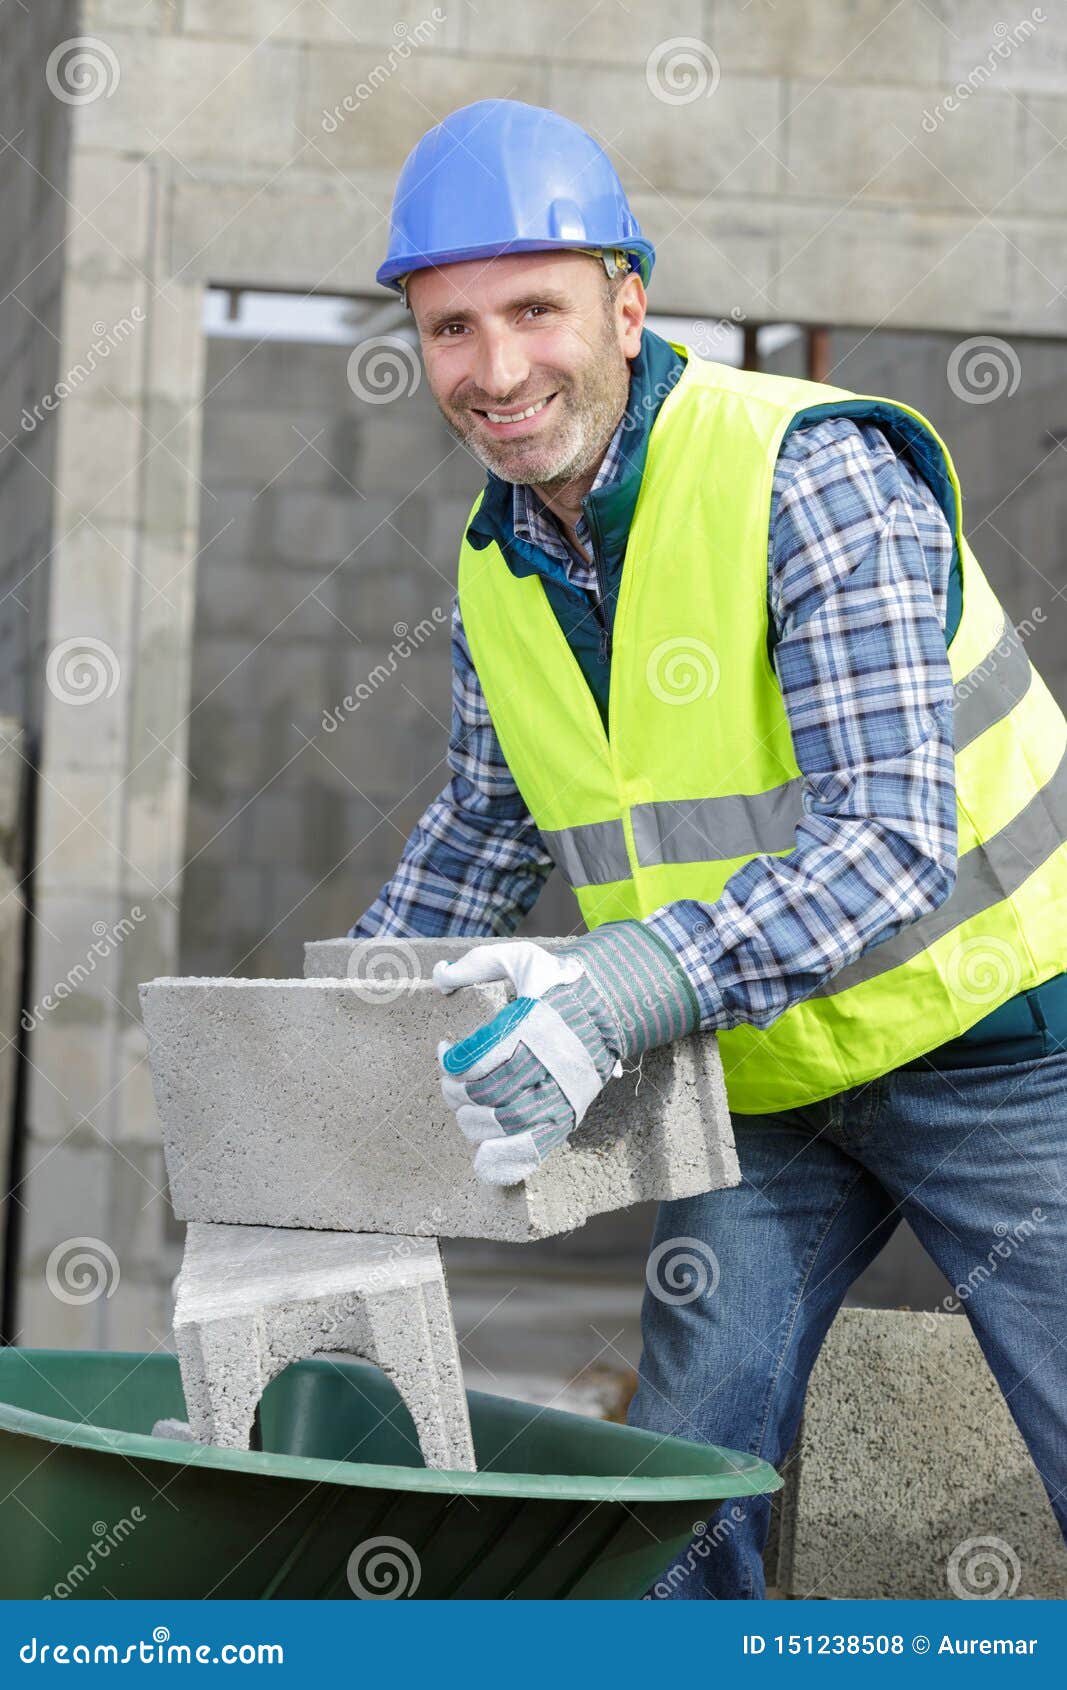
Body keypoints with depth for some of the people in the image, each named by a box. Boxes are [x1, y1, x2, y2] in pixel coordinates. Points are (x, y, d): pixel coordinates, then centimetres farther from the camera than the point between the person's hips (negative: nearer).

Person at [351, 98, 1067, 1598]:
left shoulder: (813, 473, -23)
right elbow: (485, 833, 17)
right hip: (765, 1079, 6)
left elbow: (894, 840, -32)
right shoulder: (496, 563, 0)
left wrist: (630, 988, -44)